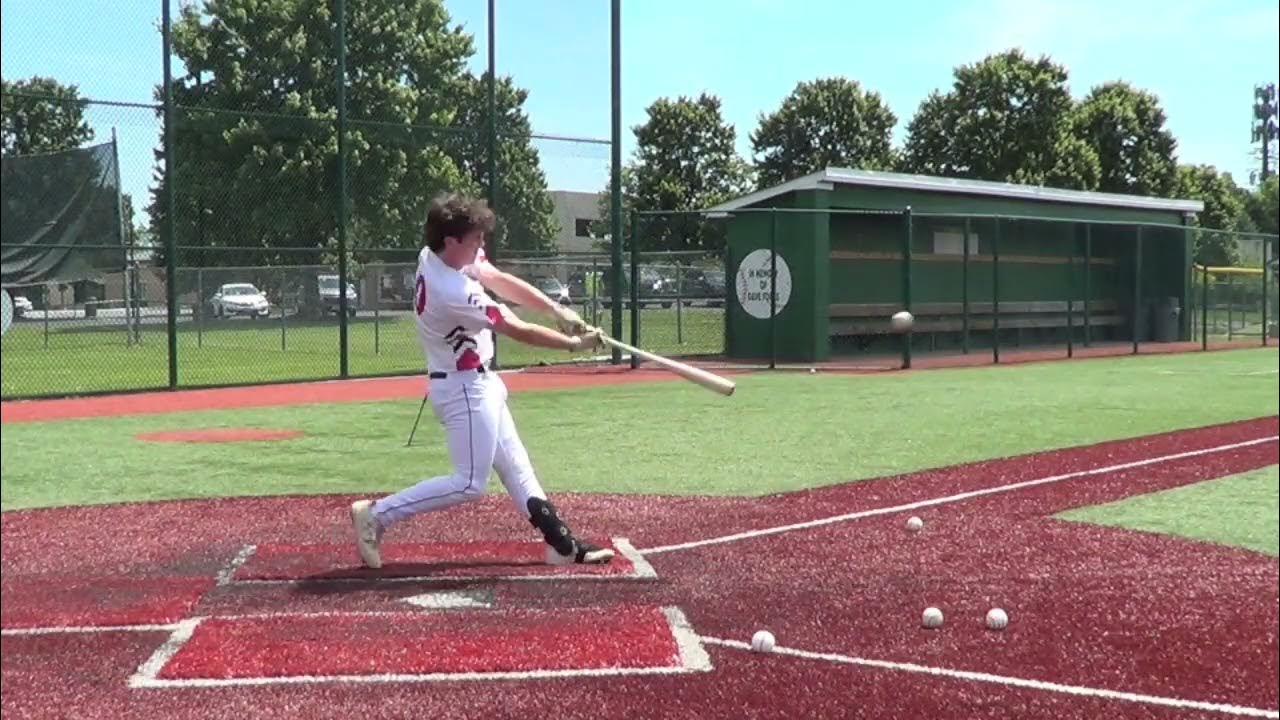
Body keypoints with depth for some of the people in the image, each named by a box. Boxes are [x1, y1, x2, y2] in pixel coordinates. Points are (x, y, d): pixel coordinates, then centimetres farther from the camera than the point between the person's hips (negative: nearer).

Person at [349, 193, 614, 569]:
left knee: (515, 465, 13)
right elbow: (520, 331, -23)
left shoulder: (435, 255, -6)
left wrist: (558, 310, -7)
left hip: (477, 383, 11)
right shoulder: (452, 293, -31)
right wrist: (575, 343, -12)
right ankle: (377, 514, 0)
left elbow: (500, 280, 1)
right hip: (464, 389, -11)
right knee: (469, 483, -6)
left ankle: (561, 544, 21)